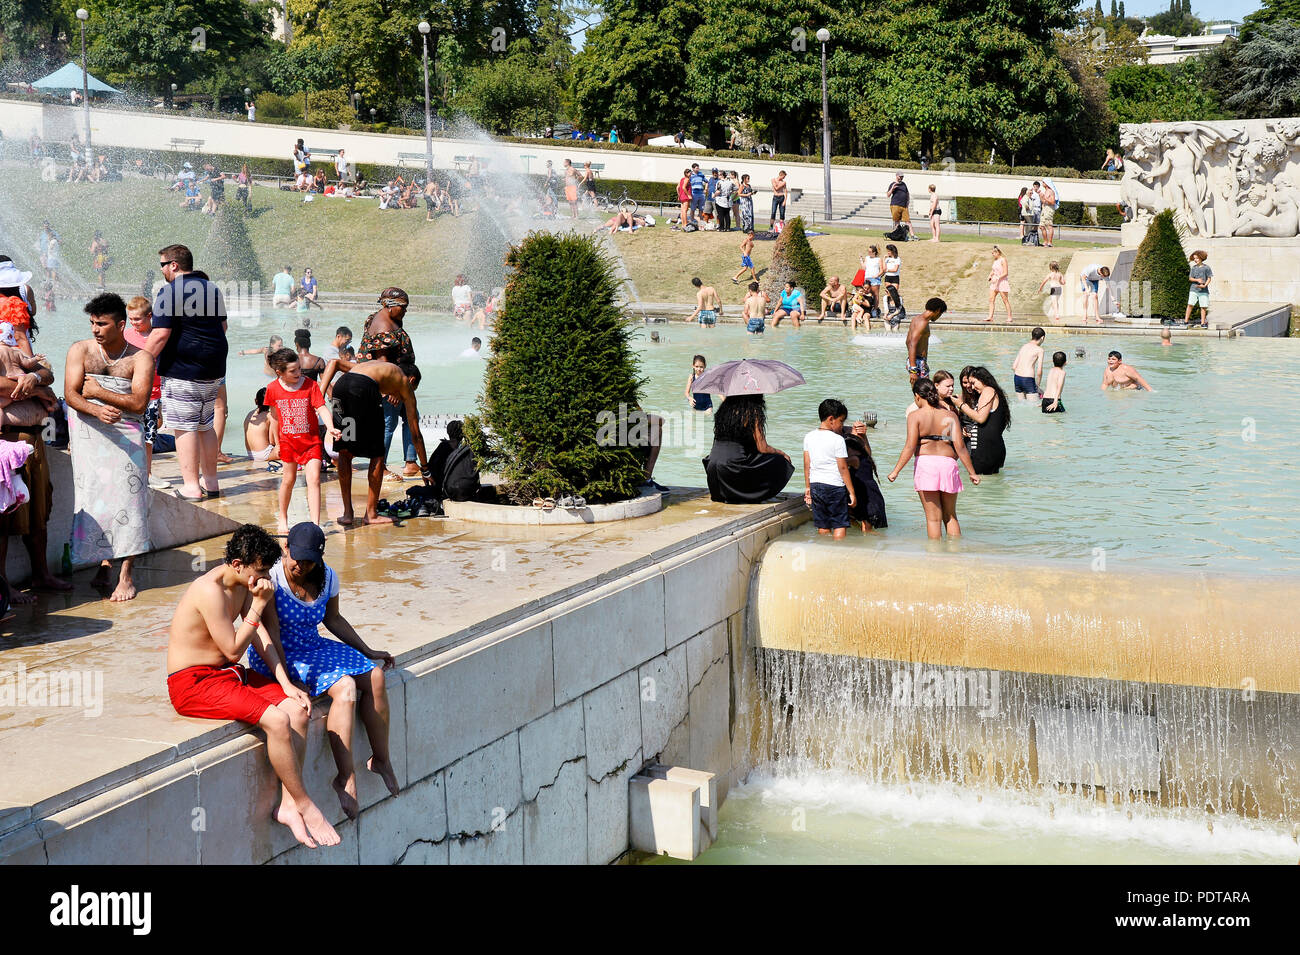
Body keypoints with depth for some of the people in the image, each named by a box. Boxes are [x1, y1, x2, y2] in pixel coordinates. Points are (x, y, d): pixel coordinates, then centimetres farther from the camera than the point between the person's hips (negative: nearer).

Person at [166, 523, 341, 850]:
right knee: (276, 719, -25)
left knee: (298, 708, -10)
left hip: (227, 674, 9)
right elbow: (233, 650, -20)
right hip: (193, 683, -9)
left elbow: (261, 635, 7)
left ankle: (288, 804, -7)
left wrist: (286, 684, 0)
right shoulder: (210, 590, -23)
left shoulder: (244, 584, 6)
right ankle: (305, 805, -10)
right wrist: (258, 605, -19)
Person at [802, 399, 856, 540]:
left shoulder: (809, 437, 4)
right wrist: (852, 492, -7)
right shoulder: (837, 440, -12)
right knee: (840, 525, 0)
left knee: (823, 526, 12)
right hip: (835, 486, -6)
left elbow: (807, 465, 8)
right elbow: (843, 468, -12)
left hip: (816, 486, 6)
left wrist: (808, 487, 17)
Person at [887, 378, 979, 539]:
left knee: (933, 518, 3)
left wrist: (896, 471, -4)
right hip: (948, 463, 3)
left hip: (925, 463, -3)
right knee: (950, 516, 17)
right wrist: (972, 472, 7)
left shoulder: (915, 416, -2)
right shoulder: (950, 416, 6)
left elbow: (910, 447, -10)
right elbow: (960, 446, 1)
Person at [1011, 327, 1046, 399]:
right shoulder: (1039, 349, -4)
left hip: (1016, 377, 7)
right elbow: (1039, 371, -8)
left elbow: (1014, 366, 13)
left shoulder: (1023, 346, 15)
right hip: (1028, 380, -7)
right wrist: (1037, 387, 4)